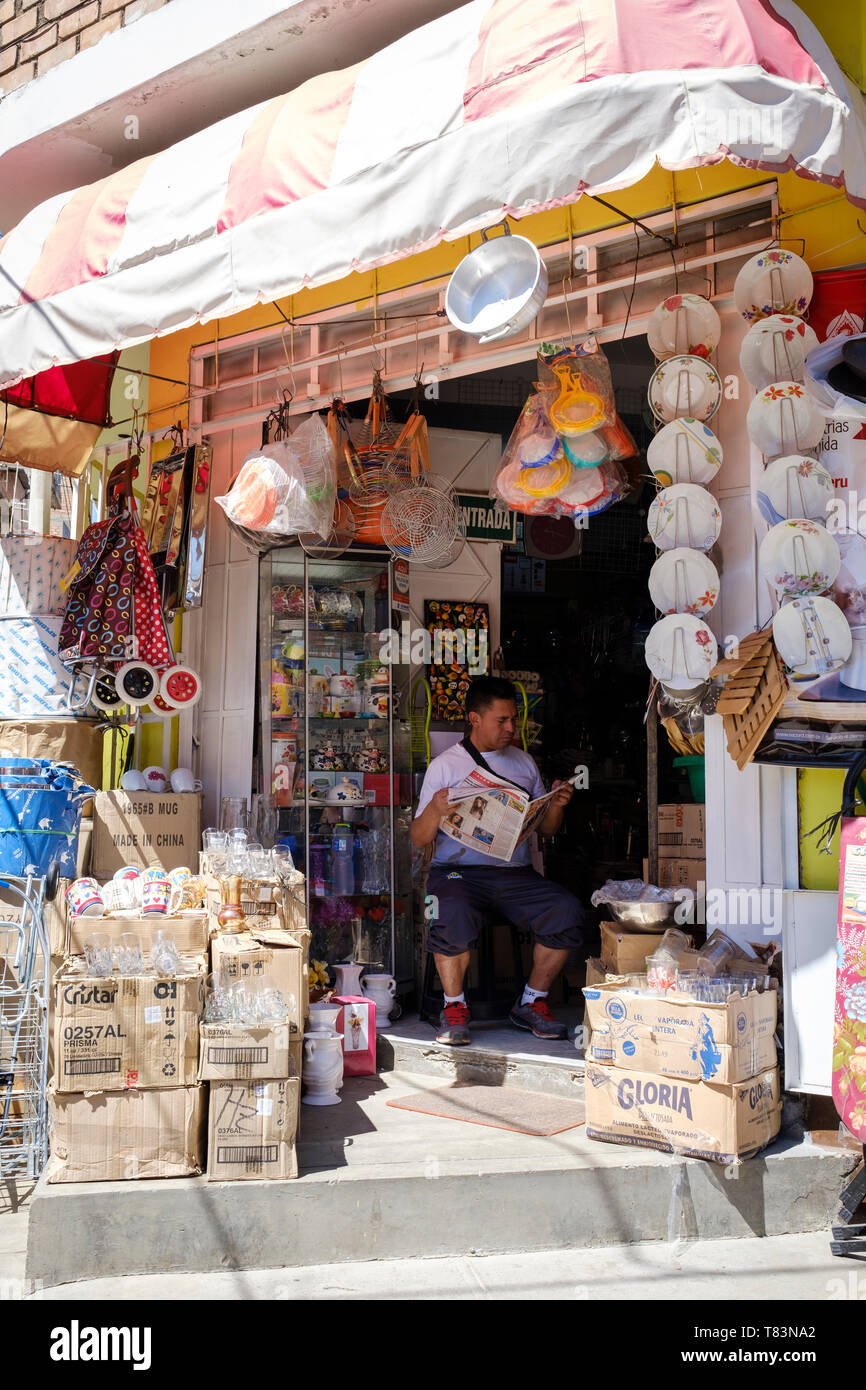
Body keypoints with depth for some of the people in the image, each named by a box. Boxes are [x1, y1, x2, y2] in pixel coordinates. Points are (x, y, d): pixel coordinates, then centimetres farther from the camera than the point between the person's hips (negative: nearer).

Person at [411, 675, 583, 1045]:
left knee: (567, 910, -22)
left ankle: (531, 1003, -1)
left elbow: (546, 830, 20)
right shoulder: (444, 765, 6)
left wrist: (556, 805, -1)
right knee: (453, 915, -36)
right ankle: (454, 1007, -9)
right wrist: (435, 809, -19)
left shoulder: (524, 762, 19)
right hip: (458, 870, -4)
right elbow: (419, 840, 2)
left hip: (515, 874, 4)